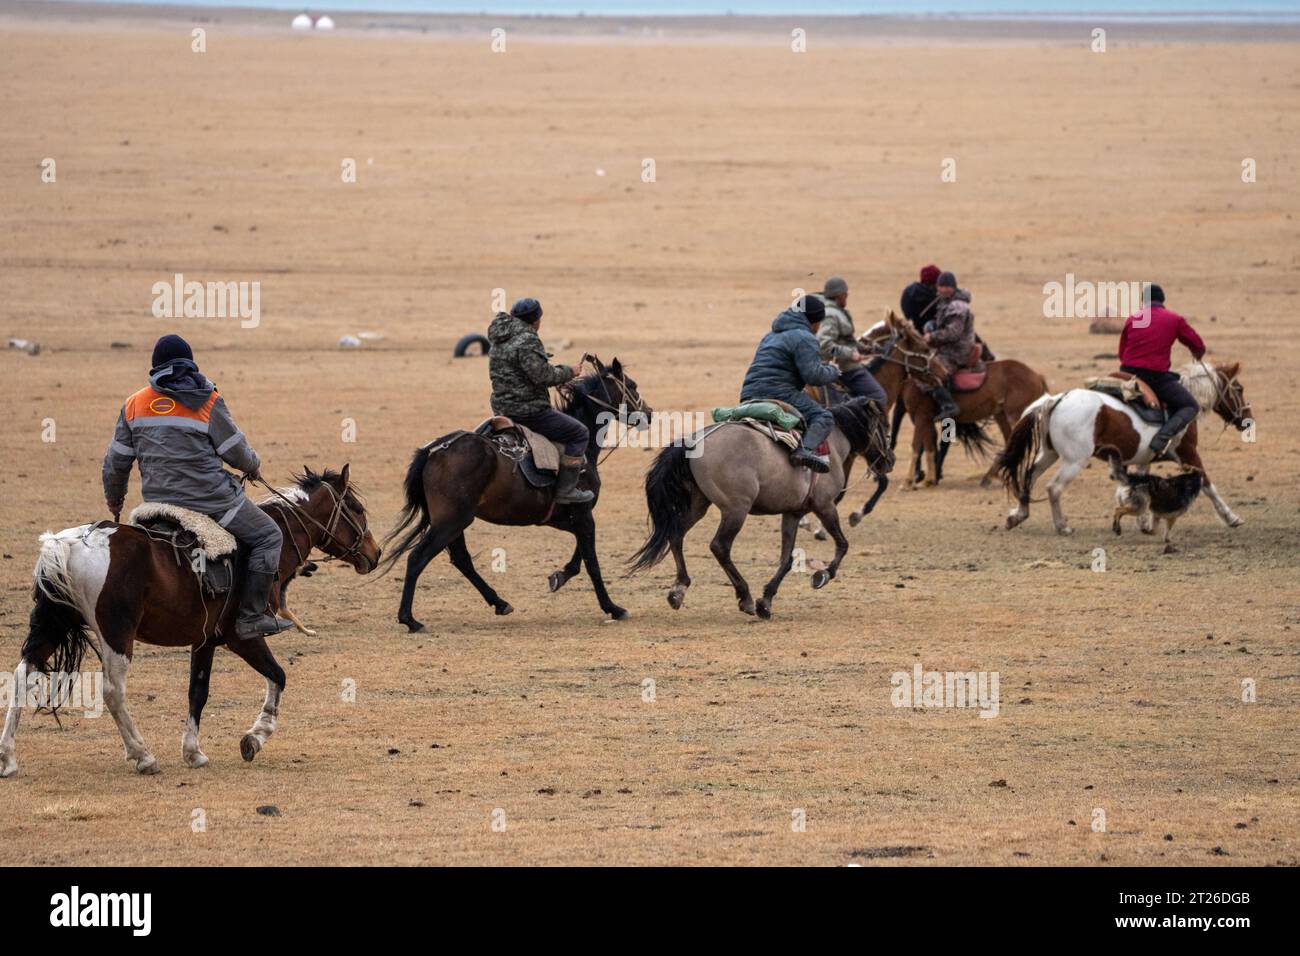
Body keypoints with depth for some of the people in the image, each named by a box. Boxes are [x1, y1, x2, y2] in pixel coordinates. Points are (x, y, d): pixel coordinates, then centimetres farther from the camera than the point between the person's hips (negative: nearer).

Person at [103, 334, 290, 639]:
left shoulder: (134, 405, 6)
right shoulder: (208, 402, -6)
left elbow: (116, 462, 12)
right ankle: (251, 616, -4)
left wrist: (114, 499, 29)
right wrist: (253, 466, 22)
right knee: (269, 536, 5)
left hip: (160, 506, 5)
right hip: (212, 500, -5)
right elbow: (235, 451, -1)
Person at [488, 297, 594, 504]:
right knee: (578, 433, -2)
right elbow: (542, 375, -24)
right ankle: (565, 490, -6)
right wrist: (568, 372, -8)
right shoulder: (527, 341, -20)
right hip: (528, 409, -10)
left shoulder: (498, 342, 12)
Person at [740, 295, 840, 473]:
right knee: (823, 417, -14)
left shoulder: (771, 336, 27)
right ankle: (806, 449, -38)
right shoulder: (804, 338, -3)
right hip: (779, 392, -9)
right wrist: (833, 372, 6)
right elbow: (813, 375, -13)